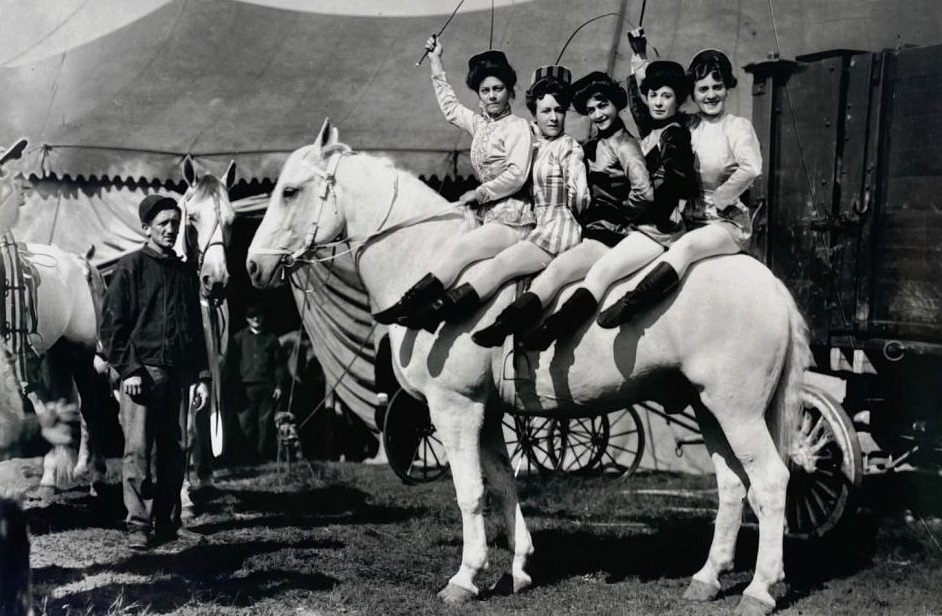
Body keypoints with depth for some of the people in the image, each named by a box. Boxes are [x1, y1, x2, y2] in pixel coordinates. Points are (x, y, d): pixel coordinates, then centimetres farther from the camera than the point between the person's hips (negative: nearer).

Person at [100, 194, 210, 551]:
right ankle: (139, 525, -2)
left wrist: (201, 376, 12)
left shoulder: (186, 272, 16)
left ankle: (168, 522, 15)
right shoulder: (131, 267, 0)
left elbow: (196, 328, 18)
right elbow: (112, 324, -4)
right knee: (138, 450, -6)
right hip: (142, 371, -5)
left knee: (175, 451, 6)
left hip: (178, 374, 5)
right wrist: (128, 370, -12)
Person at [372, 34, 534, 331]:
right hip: (489, 216, 8)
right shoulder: (479, 123, 18)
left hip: (514, 220, -8)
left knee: (460, 249, -27)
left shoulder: (518, 126, -4)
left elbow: (517, 175, -15)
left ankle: (407, 305, -38)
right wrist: (436, 64, 37)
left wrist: (478, 194, -9)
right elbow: (450, 107, 35)